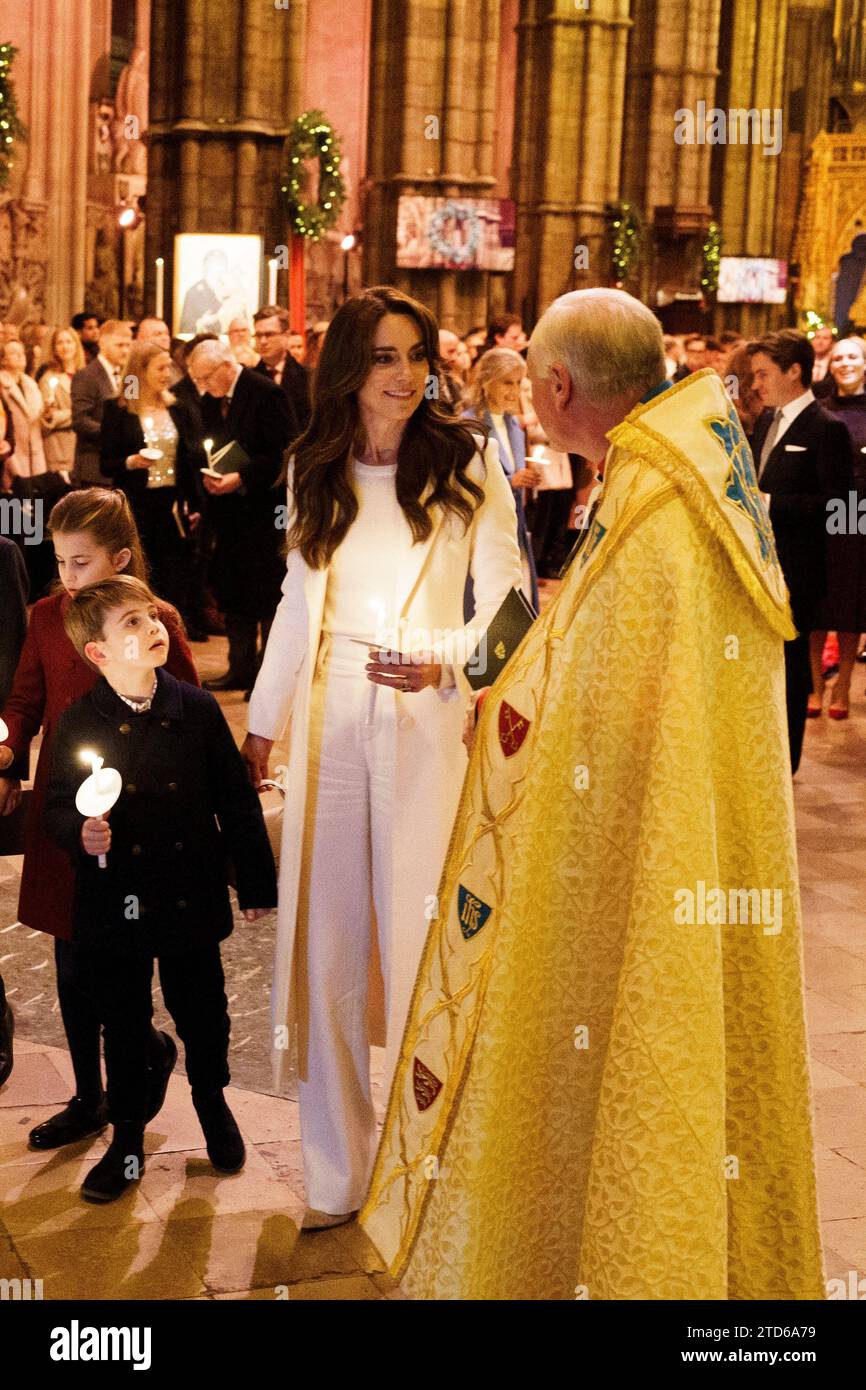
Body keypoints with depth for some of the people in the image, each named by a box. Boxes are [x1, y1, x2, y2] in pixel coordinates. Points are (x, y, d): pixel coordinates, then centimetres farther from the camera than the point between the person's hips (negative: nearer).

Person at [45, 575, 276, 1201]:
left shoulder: (198, 709, -5)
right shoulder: (79, 724, -8)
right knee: (124, 1026, 13)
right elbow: (57, 807, -2)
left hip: (192, 898, 1)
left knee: (203, 1014, 15)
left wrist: (257, 883, 2)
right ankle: (127, 1139, 31)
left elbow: (235, 798, 0)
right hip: (116, 907, -1)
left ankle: (212, 1100, 44)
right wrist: (80, 833, -24)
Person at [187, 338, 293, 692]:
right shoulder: (210, 400, 11)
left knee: (267, 594, -2)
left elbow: (283, 452, -16)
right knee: (231, 594, 10)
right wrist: (209, 476, -1)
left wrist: (242, 477, -23)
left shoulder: (267, 393, -12)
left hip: (261, 508, -7)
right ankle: (241, 668, 20)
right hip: (226, 509, 8)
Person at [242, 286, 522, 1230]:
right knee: (327, 931, 6)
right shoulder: (314, 470, 9)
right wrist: (262, 722, 16)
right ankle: (337, 1164, 18)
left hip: (429, 720, -3)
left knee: (417, 930, 0)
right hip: (330, 720, 4)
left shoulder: (466, 462, -3)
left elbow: (505, 601, -2)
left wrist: (446, 664, -19)